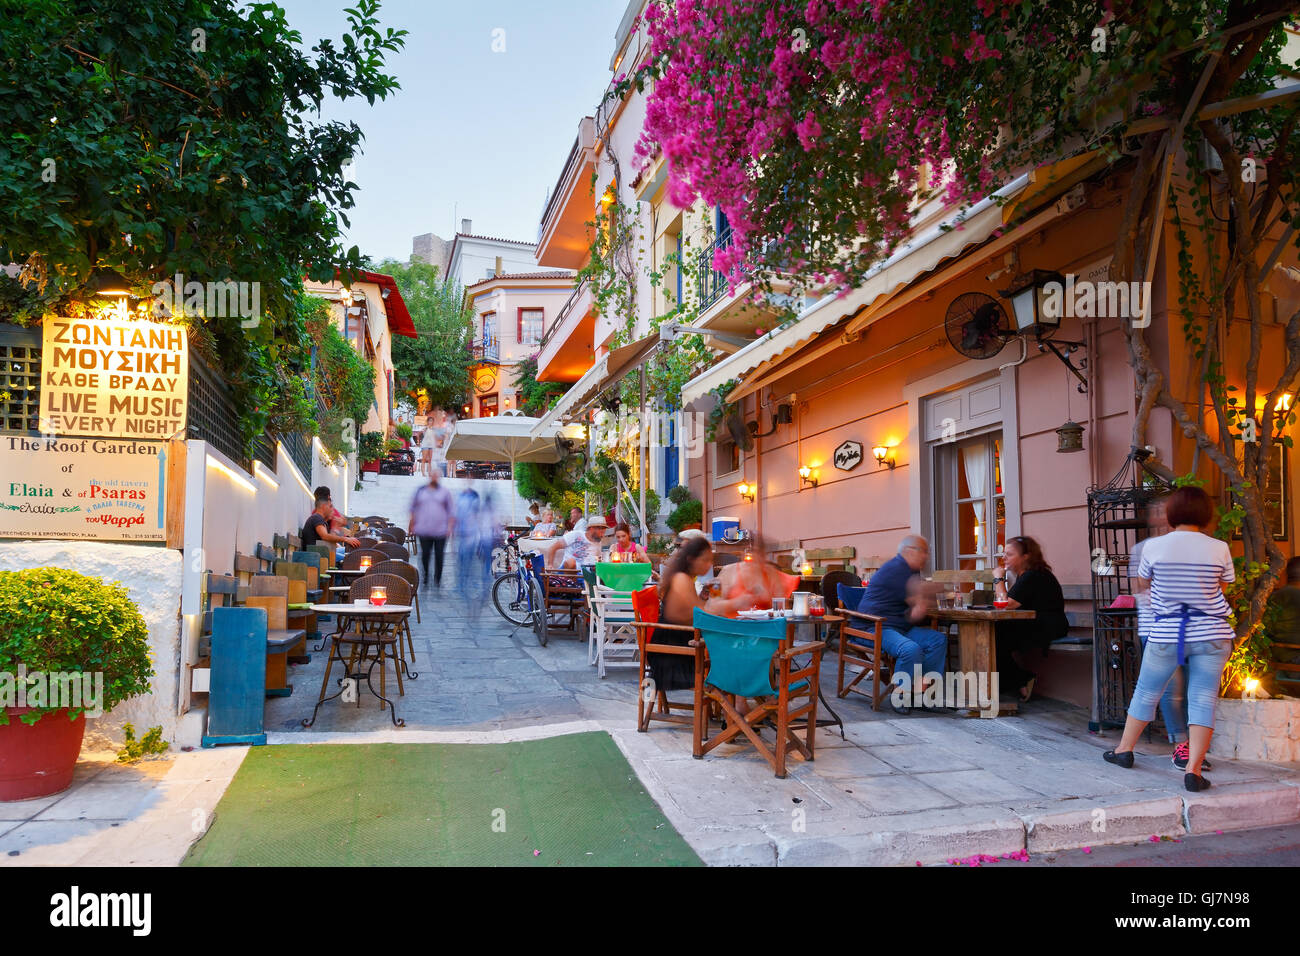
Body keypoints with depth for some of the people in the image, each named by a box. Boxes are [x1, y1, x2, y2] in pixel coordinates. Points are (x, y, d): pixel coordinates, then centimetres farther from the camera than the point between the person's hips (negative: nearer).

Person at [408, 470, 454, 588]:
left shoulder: (445, 492, 8)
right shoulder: (420, 491, 11)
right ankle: (425, 578, 17)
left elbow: (450, 511, 8)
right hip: (424, 530, 1)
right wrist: (412, 524, 11)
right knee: (425, 554, 0)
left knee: (439, 555, 0)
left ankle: (438, 580, 12)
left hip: (440, 530, -1)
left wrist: (450, 526, 1)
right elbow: (413, 508, 15)